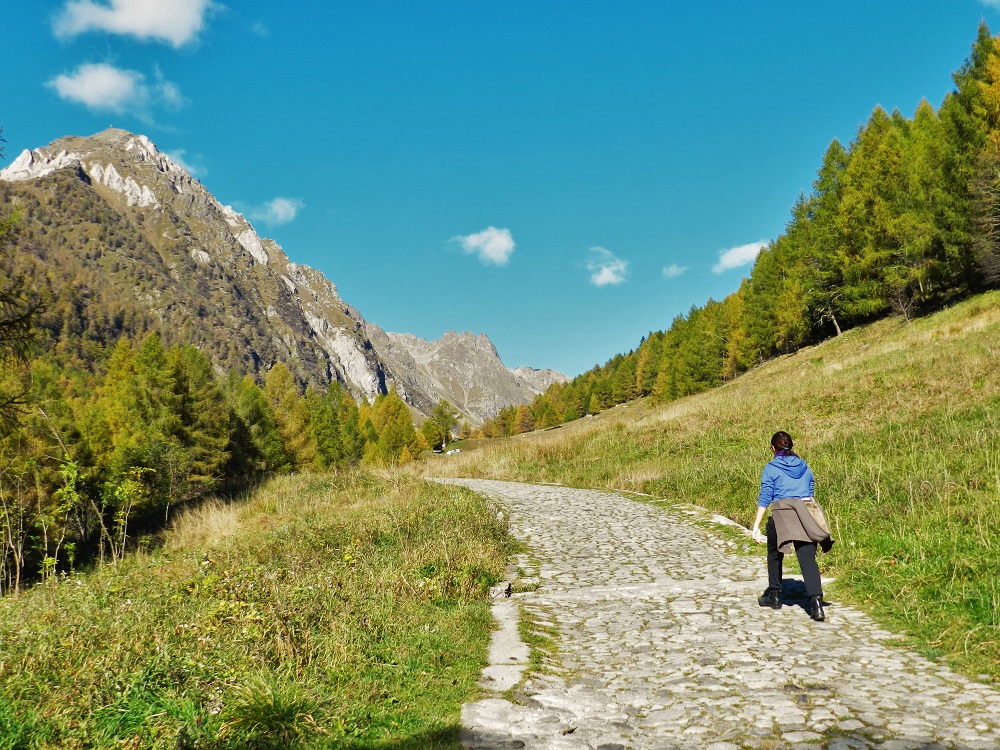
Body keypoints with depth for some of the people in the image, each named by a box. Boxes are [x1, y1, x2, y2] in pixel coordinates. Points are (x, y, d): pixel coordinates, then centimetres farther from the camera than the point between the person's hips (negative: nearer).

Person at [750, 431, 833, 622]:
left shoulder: (771, 468, 2)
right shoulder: (804, 467, 15)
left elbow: (764, 498, -4)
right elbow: (811, 491, 20)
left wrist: (756, 526, -5)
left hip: (782, 515, -3)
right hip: (806, 516, 3)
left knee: (774, 555, 18)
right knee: (808, 558, -4)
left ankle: (774, 595, 28)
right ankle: (816, 601, -19)